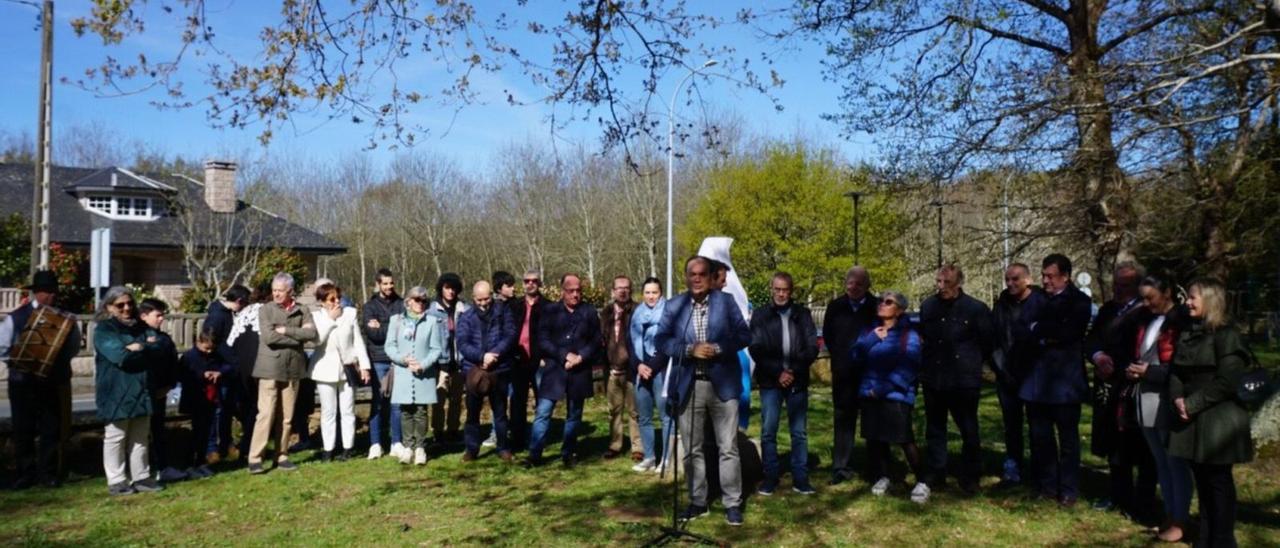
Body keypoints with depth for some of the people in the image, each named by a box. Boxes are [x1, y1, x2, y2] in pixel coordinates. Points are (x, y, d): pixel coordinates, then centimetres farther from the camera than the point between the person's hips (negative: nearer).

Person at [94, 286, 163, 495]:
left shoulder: (140, 327, 14)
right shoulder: (103, 329, -6)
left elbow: (156, 350, 3)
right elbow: (120, 356, -19)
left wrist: (140, 347, -12)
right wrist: (143, 350, -6)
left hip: (141, 390, 6)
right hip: (116, 393, -6)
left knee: (140, 437, 11)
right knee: (116, 437, 2)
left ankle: (141, 477, 19)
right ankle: (116, 481, 9)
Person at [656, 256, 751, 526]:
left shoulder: (726, 301, 1)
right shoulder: (674, 306, 4)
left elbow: (744, 335, -1)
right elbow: (660, 340, -2)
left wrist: (718, 349, -17)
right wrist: (690, 349, -16)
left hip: (723, 383, -1)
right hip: (689, 385, 2)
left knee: (728, 448, 2)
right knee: (692, 450, 10)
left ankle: (732, 503, 13)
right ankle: (697, 502, 22)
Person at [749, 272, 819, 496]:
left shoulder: (802, 314, 7)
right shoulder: (760, 315, 3)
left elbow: (812, 347, 2)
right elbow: (756, 350, -3)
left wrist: (793, 371, -9)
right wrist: (777, 373, -10)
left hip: (797, 381, 1)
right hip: (770, 381, -1)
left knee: (799, 432, 5)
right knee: (768, 432, 1)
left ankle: (800, 479, 13)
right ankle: (770, 478, 10)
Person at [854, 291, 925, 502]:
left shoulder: (908, 335, -3)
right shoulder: (869, 331, 13)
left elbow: (907, 368, -11)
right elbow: (855, 356, 1)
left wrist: (882, 389, -14)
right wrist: (872, 339, -12)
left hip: (896, 395, -5)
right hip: (869, 394, 5)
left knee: (905, 439, -10)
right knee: (875, 438, 10)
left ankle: (921, 482, 4)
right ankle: (883, 477, 27)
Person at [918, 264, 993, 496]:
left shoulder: (976, 308, -10)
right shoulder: (927, 306, 2)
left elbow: (988, 341, 2)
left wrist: (971, 362, 8)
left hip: (964, 380, -4)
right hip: (933, 379, 4)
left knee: (969, 431, 7)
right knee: (934, 429, 13)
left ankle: (970, 478, 20)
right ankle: (934, 475, 24)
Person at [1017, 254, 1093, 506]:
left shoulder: (1080, 301, -4)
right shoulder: (1035, 299, 7)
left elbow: (1068, 332, -19)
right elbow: (1020, 332, -3)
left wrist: (1038, 329, -9)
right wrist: (1048, 337, -16)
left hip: (1065, 380, -3)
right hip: (1036, 379, 4)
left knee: (1067, 438, 8)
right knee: (1040, 437, 11)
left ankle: (1068, 490, 18)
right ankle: (1046, 485, 24)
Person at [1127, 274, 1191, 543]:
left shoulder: (1182, 321, -11)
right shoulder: (1145, 319, 12)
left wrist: (1150, 372, -16)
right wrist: (1132, 369, 1)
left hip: (1168, 404, -8)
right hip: (1146, 402, 8)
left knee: (1176, 463, 4)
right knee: (1160, 463, 16)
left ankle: (1179, 521, 14)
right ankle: (1169, 515, 28)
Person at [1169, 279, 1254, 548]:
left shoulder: (1225, 334, -10)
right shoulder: (1187, 333, 13)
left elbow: (1227, 382, -17)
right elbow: (1176, 371, 12)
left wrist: (1193, 404, -16)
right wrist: (1177, 398, -6)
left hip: (1218, 421, -7)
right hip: (1192, 420, 7)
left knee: (1218, 481, 0)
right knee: (1202, 480, 13)